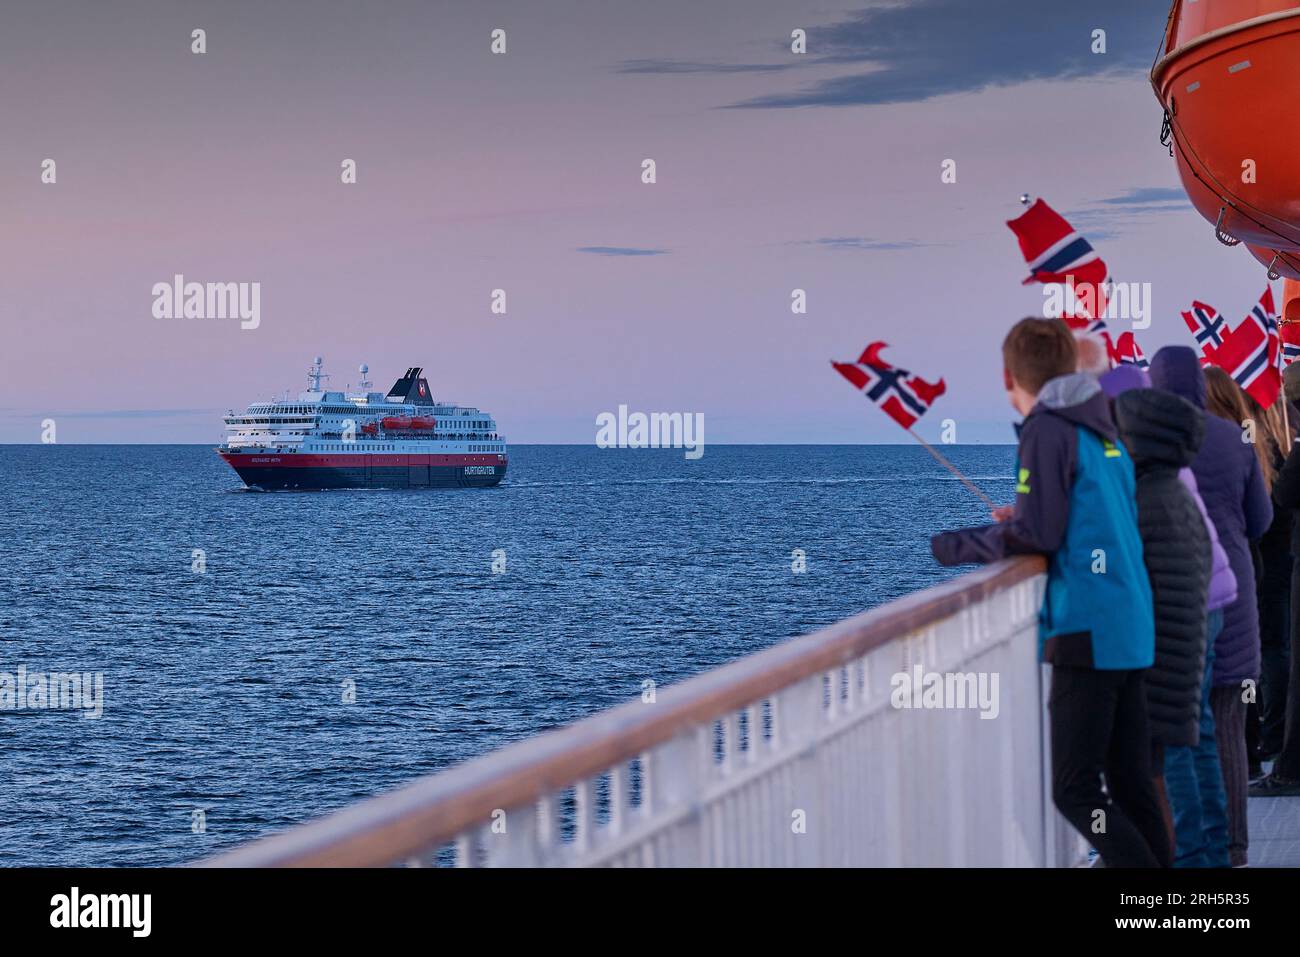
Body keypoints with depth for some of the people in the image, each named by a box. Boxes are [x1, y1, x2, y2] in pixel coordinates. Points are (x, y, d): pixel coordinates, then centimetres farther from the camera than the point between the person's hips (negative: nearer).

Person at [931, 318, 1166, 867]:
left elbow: (1035, 537, -15)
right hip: (1131, 632, 8)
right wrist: (1022, 520, 29)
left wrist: (948, 546, -4)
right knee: (1130, 784, 11)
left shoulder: (1047, 430, -10)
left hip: (1088, 631, -8)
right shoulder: (1101, 428, 14)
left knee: (1075, 791, -5)